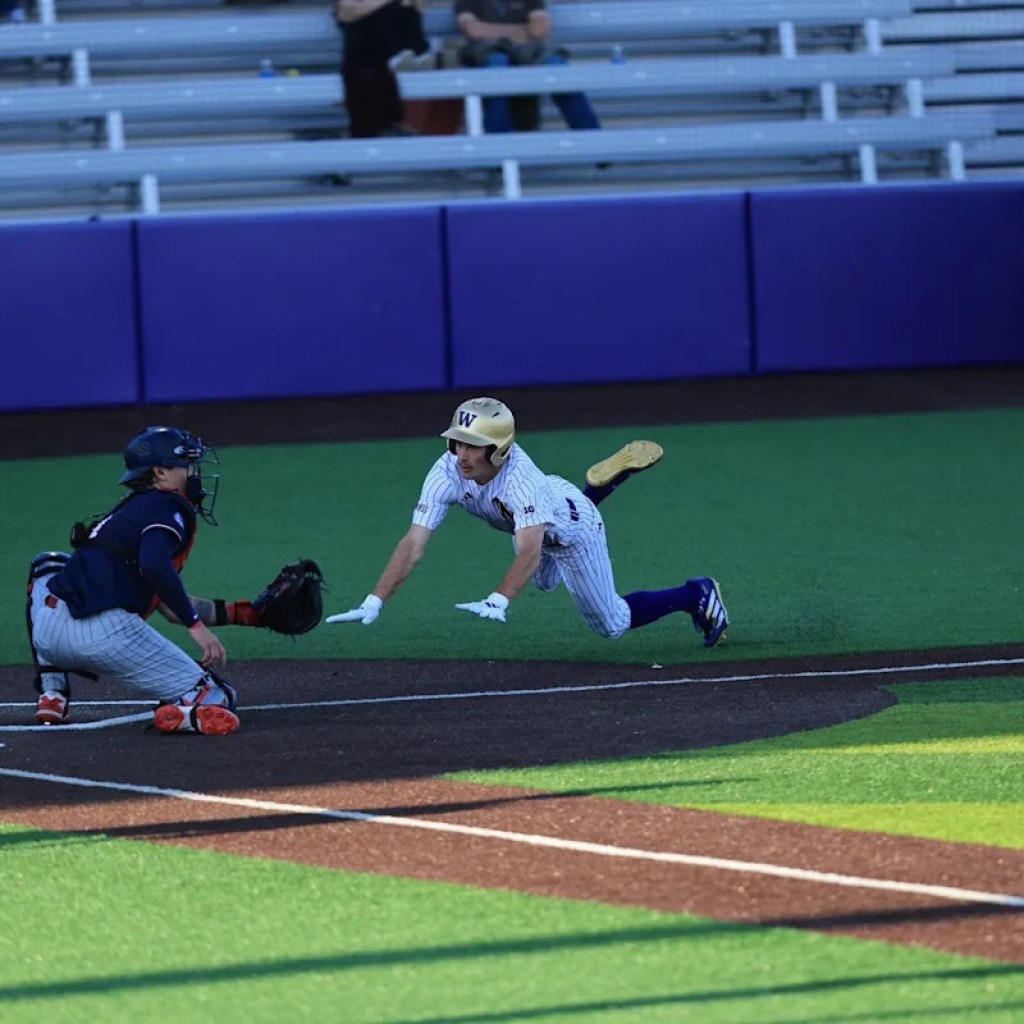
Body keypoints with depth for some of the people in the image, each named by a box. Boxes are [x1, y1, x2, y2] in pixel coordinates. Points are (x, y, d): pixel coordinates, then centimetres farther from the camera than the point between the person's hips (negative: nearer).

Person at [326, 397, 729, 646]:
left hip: (571, 529, -6)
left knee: (612, 624, 7)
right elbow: (413, 543, -38)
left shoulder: (518, 477, -47)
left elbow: (530, 551, -57)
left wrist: (498, 601, -73)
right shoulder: (447, 473, -34)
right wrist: (374, 602, -48)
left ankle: (695, 595, 29)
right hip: (533, 523, 6)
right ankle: (603, 483, 44)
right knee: (543, 581, 38)